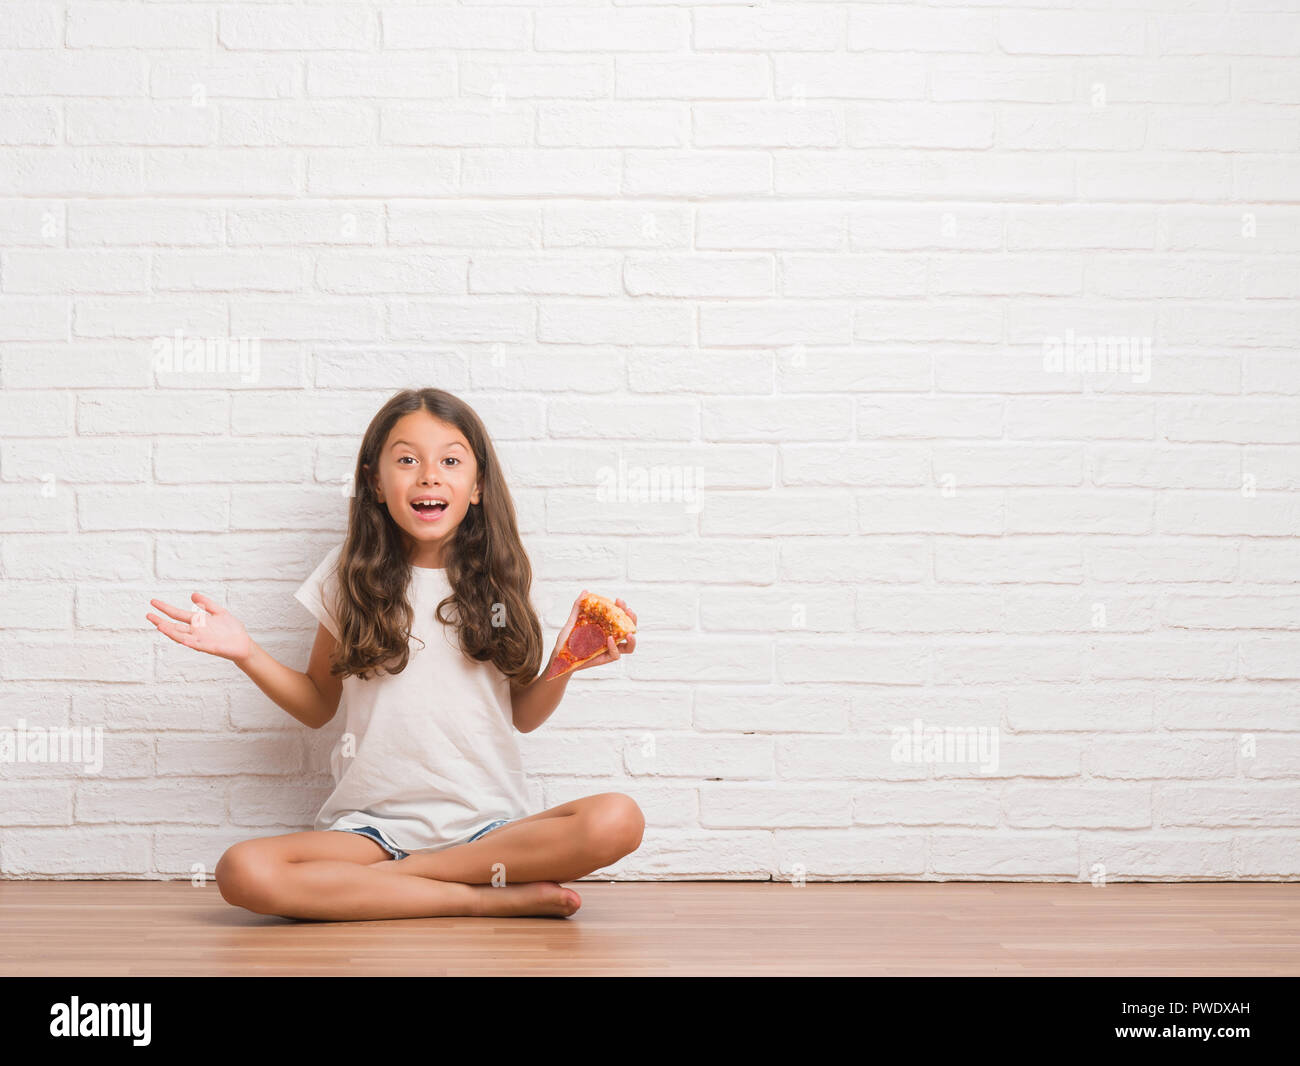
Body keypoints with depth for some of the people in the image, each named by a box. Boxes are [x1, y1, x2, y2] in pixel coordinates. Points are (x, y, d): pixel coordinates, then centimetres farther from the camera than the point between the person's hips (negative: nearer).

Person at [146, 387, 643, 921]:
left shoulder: (496, 577, 6)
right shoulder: (350, 576, 6)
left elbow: (523, 716, 13)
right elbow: (318, 706, 14)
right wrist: (246, 653, 1)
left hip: (488, 824, 0)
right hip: (373, 824, 0)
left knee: (618, 821, -30)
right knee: (242, 872, -31)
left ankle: (393, 877, -17)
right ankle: (491, 897, -23)